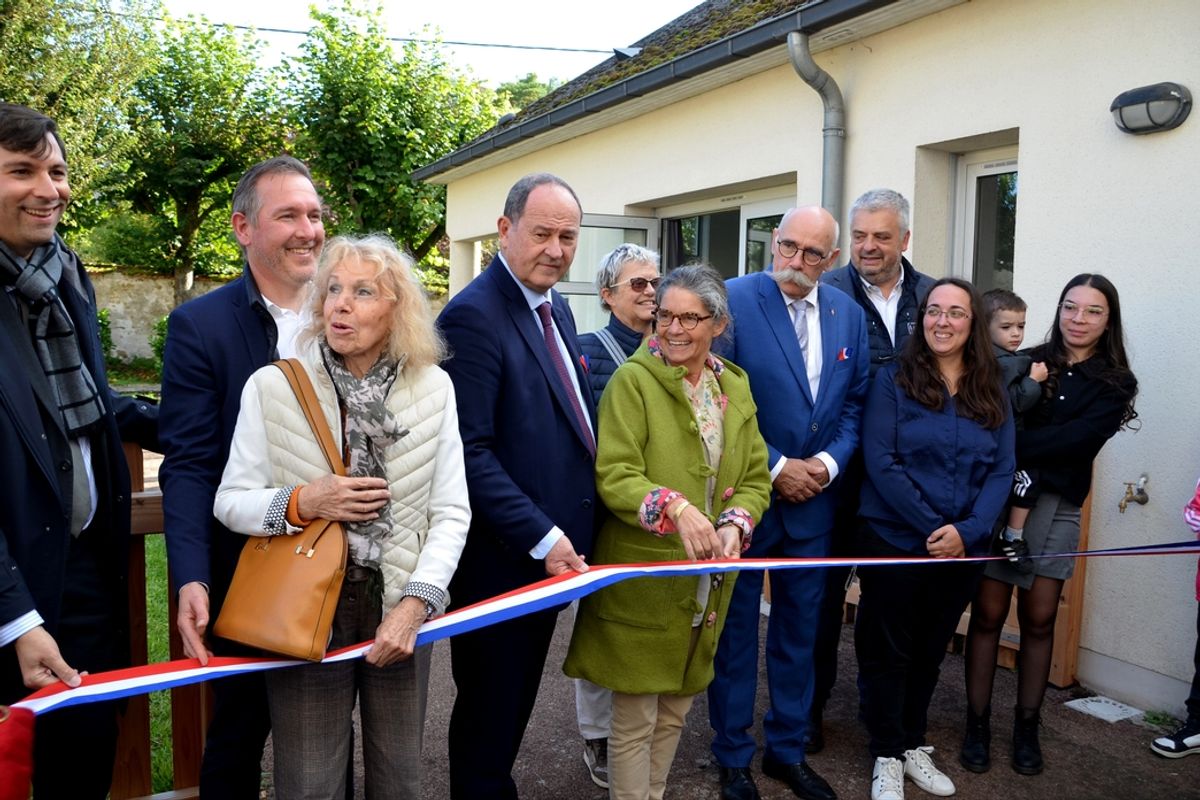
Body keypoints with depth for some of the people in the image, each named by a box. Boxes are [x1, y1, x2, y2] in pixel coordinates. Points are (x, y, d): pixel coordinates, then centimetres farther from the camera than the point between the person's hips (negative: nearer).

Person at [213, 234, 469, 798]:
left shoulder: (433, 389, -3)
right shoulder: (271, 386, -7)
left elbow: (451, 513, -4)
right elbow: (229, 502, -2)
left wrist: (414, 604, -15)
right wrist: (301, 503, -20)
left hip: (401, 607, 2)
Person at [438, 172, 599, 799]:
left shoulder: (556, 307, 10)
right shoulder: (474, 316, -18)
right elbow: (469, 453, -23)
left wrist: (563, 537, 8)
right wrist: (542, 539, -22)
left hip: (553, 552, 8)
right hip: (501, 561, -8)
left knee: (515, 707, 23)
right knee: (487, 717, 11)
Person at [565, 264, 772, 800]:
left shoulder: (735, 388, 7)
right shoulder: (632, 381, -10)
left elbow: (755, 478, 6)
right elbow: (614, 476, -18)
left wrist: (734, 527, -14)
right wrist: (676, 508, -34)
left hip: (707, 579, 6)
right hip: (641, 576, -5)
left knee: (676, 709, 19)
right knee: (635, 716, 5)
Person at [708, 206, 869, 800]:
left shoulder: (848, 313, 4)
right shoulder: (733, 300, -12)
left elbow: (855, 401, 9)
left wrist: (830, 460, -7)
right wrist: (774, 468, -15)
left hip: (812, 500, 5)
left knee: (799, 628, 16)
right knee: (735, 629, 10)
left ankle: (788, 750, 34)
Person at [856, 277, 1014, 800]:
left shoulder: (992, 393, 5)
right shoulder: (893, 380, -7)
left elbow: (1001, 472, 1)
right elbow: (879, 461, -13)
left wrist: (967, 531, -14)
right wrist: (932, 528, -17)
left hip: (963, 548, 4)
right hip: (893, 541, -4)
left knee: (930, 651, 17)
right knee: (886, 652, 7)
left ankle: (914, 745, 35)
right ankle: (887, 756, 24)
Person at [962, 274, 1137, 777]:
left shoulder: (1115, 385, 4)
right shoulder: (1028, 364, 5)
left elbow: (1077, 438, -12)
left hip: (1056, 506, 1)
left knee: (1039, 619, 8)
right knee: (988, 614, 1)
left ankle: (1027, 726, 23)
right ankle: (977, 724, 12)